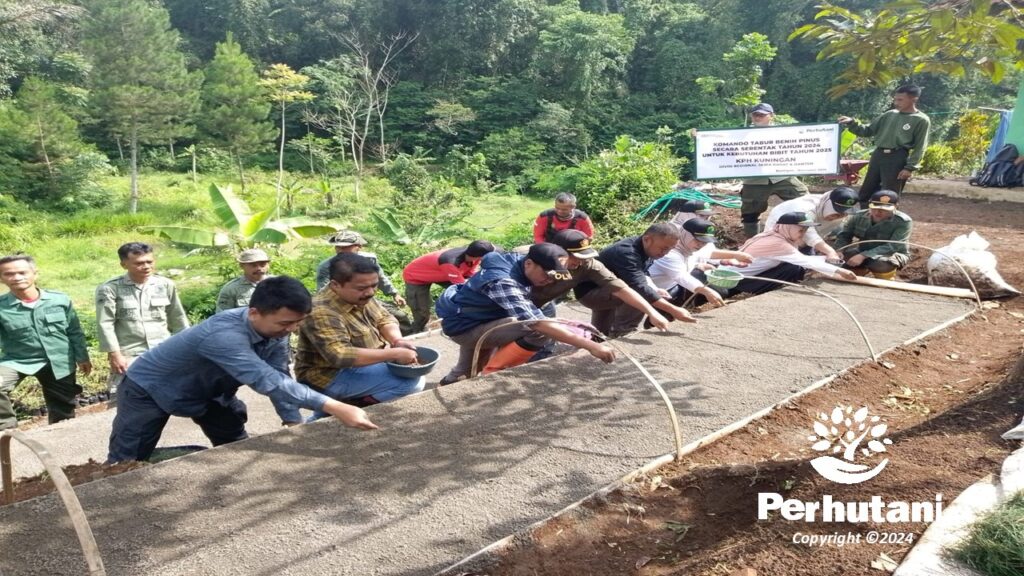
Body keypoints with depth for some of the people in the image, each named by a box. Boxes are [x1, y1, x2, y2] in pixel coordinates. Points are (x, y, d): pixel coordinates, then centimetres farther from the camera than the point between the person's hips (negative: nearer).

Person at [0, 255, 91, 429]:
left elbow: (75, 332, 2)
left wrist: (82, 358, 8)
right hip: (17, 361, -1)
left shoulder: (60, 300, -9)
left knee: (63, 411, 12)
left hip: (59, 363, 2)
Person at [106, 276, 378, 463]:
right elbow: (268, 382, -54)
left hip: (207, 390, 7)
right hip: (149, 388, -7)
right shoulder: (224, 336, -45)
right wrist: (335, 408, -59)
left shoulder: (275, 330, -20)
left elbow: (280, 378, -11)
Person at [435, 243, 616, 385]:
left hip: (470, 317, 9)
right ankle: (492, 373, -11)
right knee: (540, 330, -27)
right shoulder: (502, 283, -37)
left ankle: (453, 381, 58)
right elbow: (538, 323, -46)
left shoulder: (517, 260, -11)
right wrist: (589, 345, -49)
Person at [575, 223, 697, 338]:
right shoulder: (627, 253, -33)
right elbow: (640, 287, -42)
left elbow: (642, 275, 11)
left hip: (605, 291, 10)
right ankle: (620, 333, -15)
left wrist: (655, 290, -10)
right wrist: (673, 310, -44)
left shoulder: (645, 248, -4)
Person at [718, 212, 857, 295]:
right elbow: (805, 262, -25)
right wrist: (838, 271, -25)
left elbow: (801, 259, 8)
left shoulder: (774, 236, 4)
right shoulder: (778, 243, -23)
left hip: (742, 272, 10)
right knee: (795, 269, -17)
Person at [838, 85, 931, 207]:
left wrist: (910, 168, -13)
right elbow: (868, 131, 14)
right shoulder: (890, 114, 12)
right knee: (864, 194, 8)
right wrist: (852, 123, -1)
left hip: (897, 159, -6)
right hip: (878, 155, 6)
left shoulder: (921, 120, -3)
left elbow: (919, 148, -5)